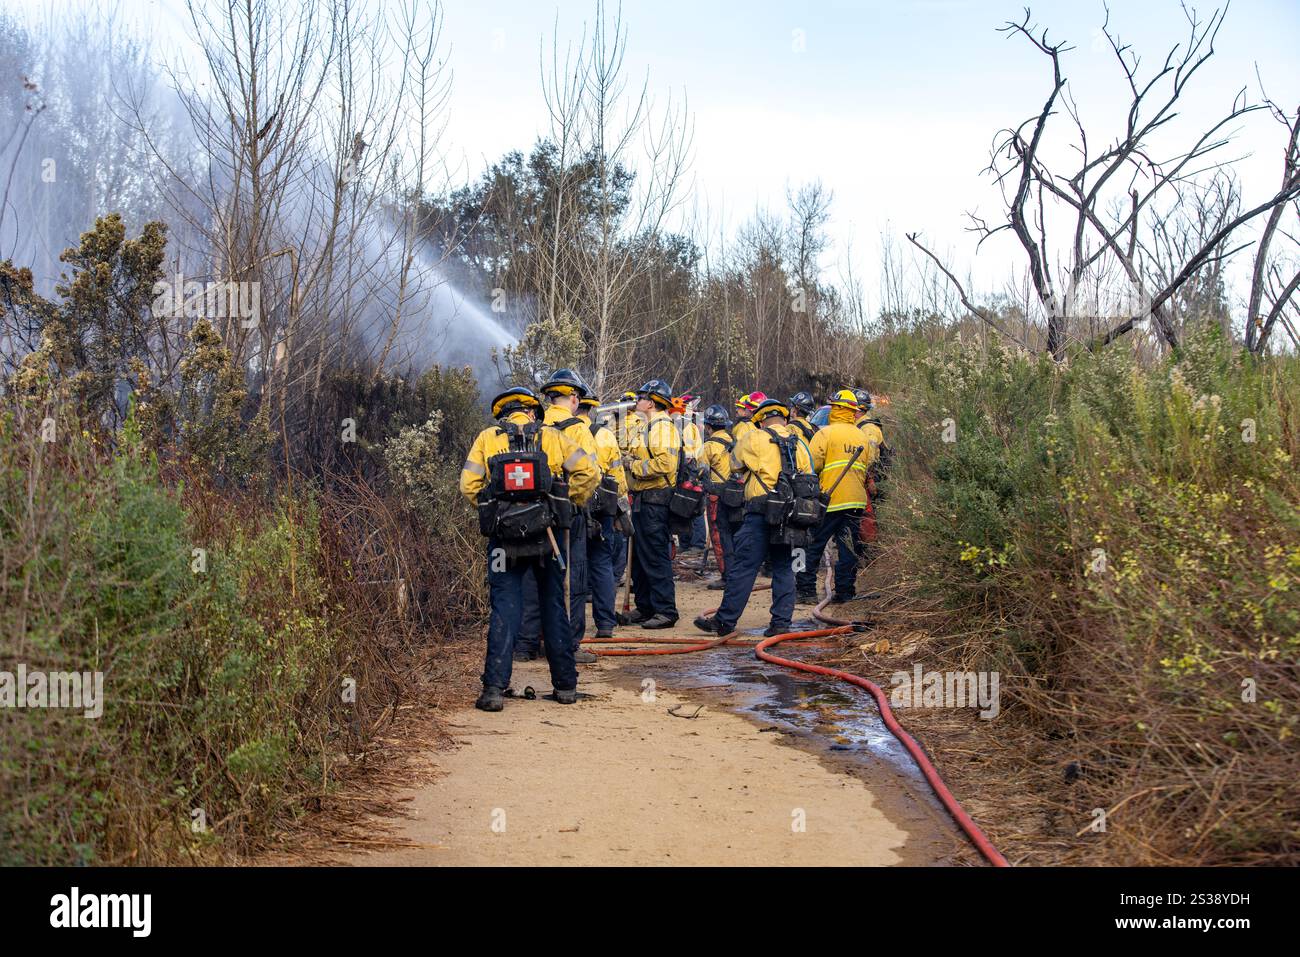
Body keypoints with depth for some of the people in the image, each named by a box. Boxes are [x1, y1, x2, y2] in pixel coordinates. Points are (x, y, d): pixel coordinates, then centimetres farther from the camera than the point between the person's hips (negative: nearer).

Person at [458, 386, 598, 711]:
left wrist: (490, 509, 12)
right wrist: (572, 503, 10)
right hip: (546, 534, 1)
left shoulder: (487, 438, 5)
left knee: (504, 611, 4)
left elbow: (468, 485, -2)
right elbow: (588, 471, -4)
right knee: (554, 608, 12)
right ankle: (566, 685, 18)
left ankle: (494, 688, -3)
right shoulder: (551, 436, 5)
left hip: (503, 537, 0)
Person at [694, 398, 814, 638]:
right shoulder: (799, 444, 12)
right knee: (784, 569, 11)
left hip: (761, 513, -5)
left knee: (743, 567, -2)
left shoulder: (754, 438, -1)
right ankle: (781, 621, 8)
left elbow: (735, 464, 13)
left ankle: (725, 620, 1)